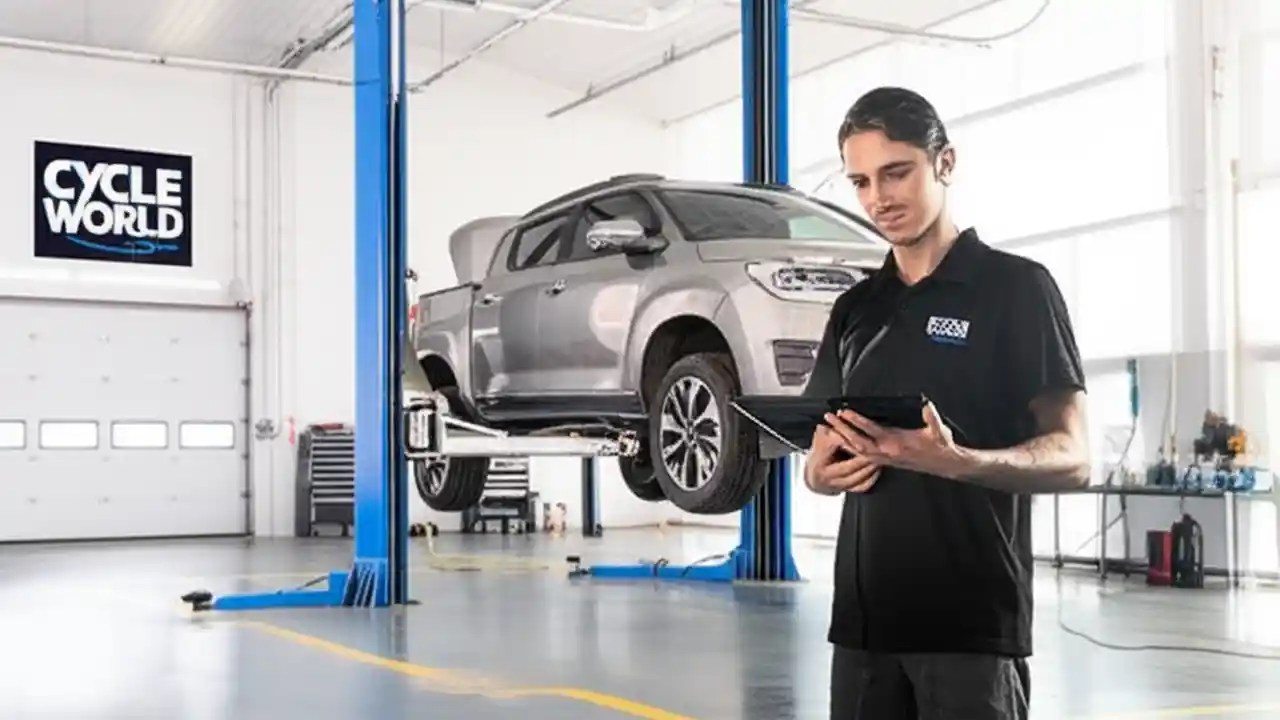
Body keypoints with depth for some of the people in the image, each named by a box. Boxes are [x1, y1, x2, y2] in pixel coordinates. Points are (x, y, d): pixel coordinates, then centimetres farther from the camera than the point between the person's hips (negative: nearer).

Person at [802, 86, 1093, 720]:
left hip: (972, 619, -5)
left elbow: (1071, 458, -9)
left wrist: (956, 462, -27)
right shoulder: (854, 308, 13)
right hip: (863, 613, 6)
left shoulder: (1015, 286, -4)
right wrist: (829, 470, -6)